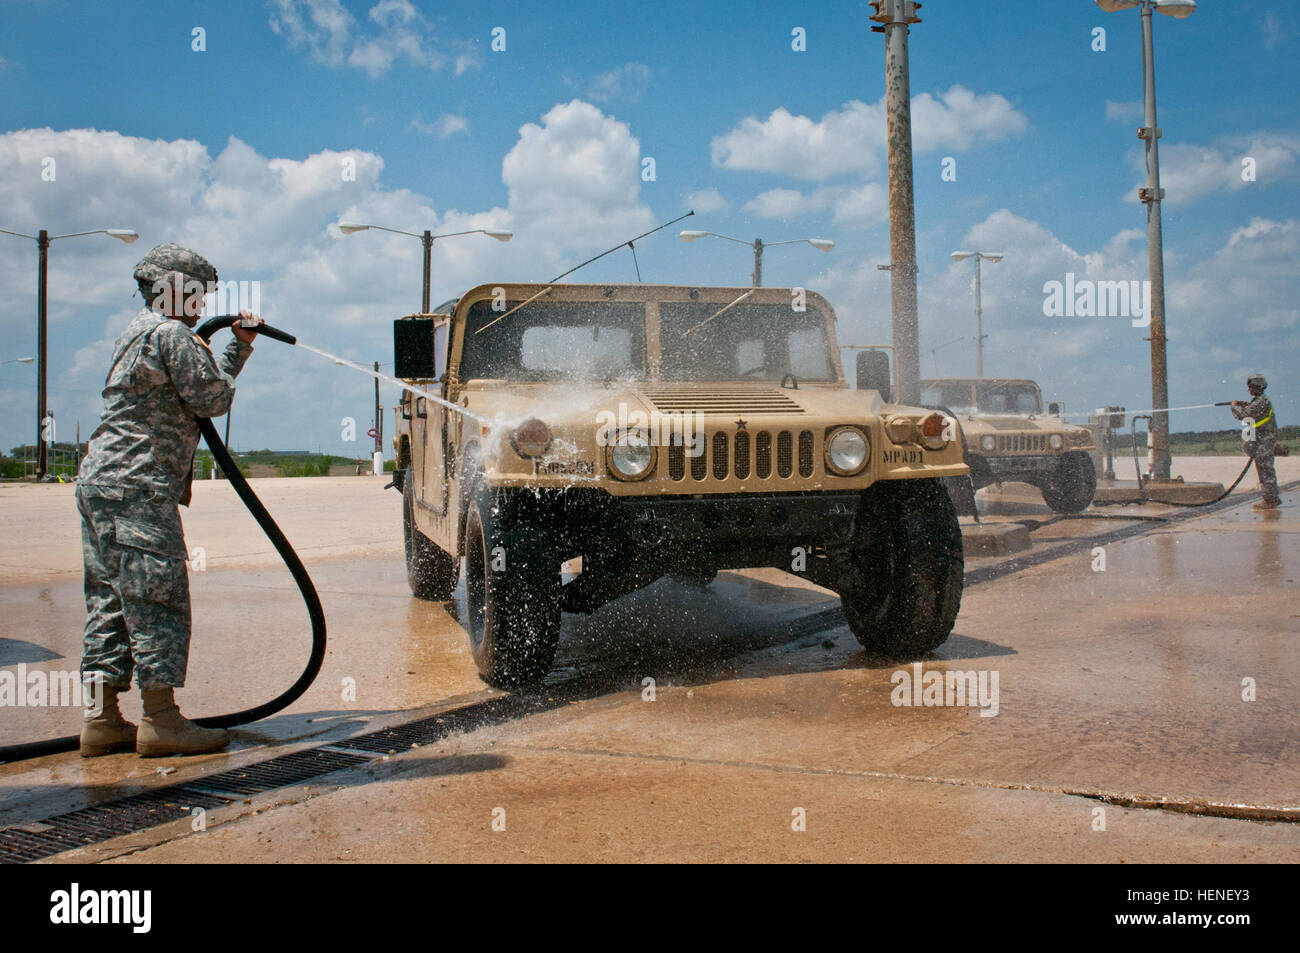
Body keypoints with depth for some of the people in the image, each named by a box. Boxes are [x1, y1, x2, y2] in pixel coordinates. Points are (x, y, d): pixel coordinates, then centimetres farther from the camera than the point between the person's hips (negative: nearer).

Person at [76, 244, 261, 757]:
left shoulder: (138, 332, 23)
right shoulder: (170, 334, -9)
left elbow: (203, 384, 28)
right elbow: (213, 397, -10)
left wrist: (240, 345, 26)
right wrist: (207, 355, 7)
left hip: (100, 482, 10)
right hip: (137, 487, -10)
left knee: (110, 599, 10)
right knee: (158, 597, -7)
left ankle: (102, 719, 13)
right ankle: (161, 721, -4)